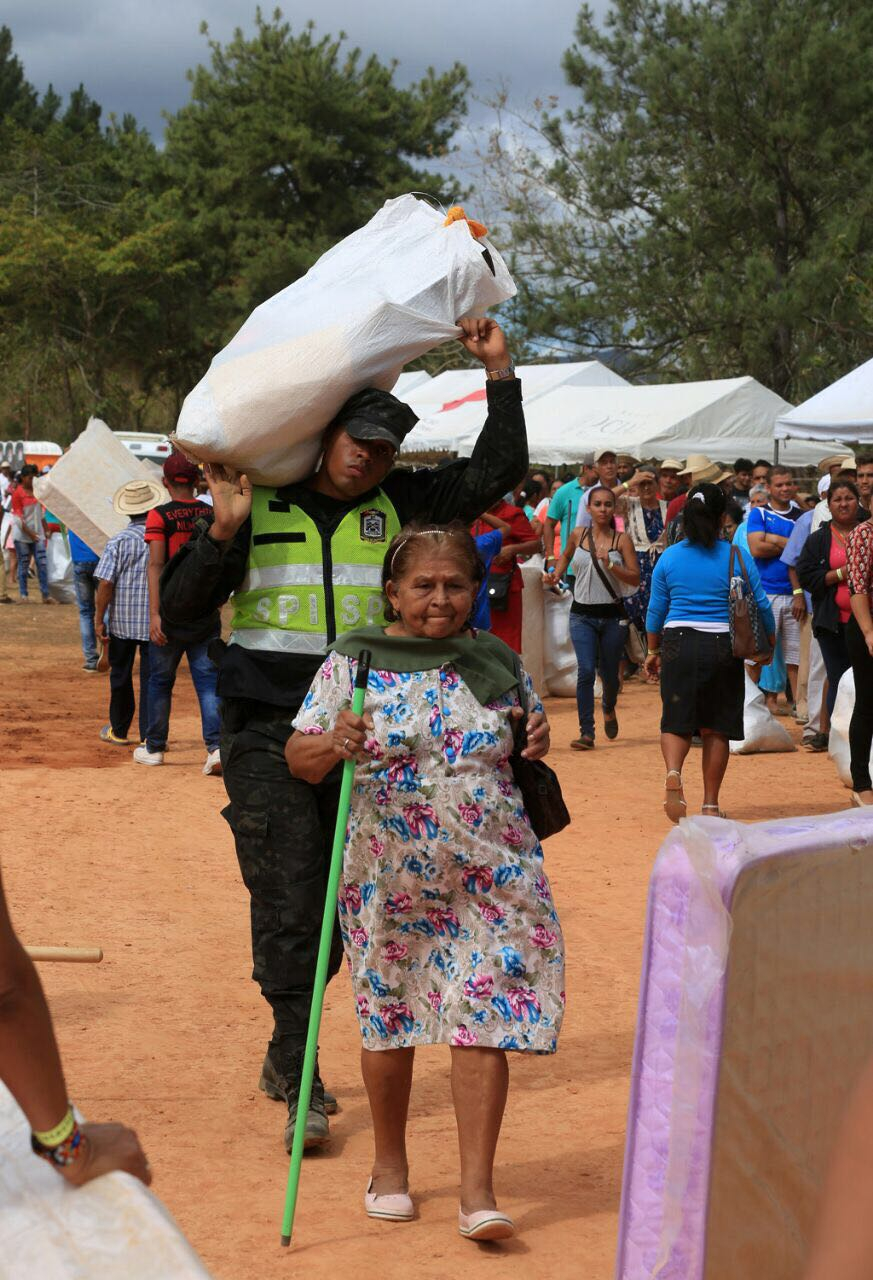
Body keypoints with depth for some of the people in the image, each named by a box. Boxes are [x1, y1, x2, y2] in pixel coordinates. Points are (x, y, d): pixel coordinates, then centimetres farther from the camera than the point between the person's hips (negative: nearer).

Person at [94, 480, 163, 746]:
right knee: (151, 678, 4)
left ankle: (119, 731, 27)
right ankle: (149, 736, 1)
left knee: (120, 676, 15)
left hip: (122, 621, 0)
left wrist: (100, 620, -3)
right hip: (156, 622, 0)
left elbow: (105, 584, -12)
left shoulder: (118, 541, -8)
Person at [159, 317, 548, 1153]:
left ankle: (286, 1058, 26)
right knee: (288, 899, -10)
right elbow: (180, 608, -1)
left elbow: (496, 473, 7)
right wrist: (222, 532, -15)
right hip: (266, 728, -4)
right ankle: (299, 1081, -7)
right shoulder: (258, 503, 0)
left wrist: (499, 373, 0)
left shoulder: (396, 505, 8)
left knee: (334, 899, 9)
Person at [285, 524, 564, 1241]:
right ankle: (390, 1166, 30)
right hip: (389, 873, -1)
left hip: (489, 872, 1)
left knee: (484, 1018, -6)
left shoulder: (498, 665, 6)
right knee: (389, 1019, 9)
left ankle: (478, 1191, -2)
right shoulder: (355, 663, -1)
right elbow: (299, 757, -2)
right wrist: (335, 747, -23)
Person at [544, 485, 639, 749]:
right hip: (582, 615, 0)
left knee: (609, 673, 12)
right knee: (586, 670, -15)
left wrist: (610, 565, -21)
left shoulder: (621, 540, -3)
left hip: (612, 615, 0)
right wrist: (556, 575, 8)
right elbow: (566, 555, 25)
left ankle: (609, 708, 47)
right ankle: (586, 732, -12)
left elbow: (635, 579, -7)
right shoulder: (578, 535, 3)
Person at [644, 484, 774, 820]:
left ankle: (673, 772, -24)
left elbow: (656, 609, 8)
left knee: (677, 721, 6)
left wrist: (653, 651, 21)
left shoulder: (669, 557, 2)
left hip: (678, 644, 1)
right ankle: (711, 805, 11)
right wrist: (769, 642, 20)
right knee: (716, 728, 8)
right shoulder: (737, 558, -3)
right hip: (723, 647, -1)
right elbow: (761, 605, 2)